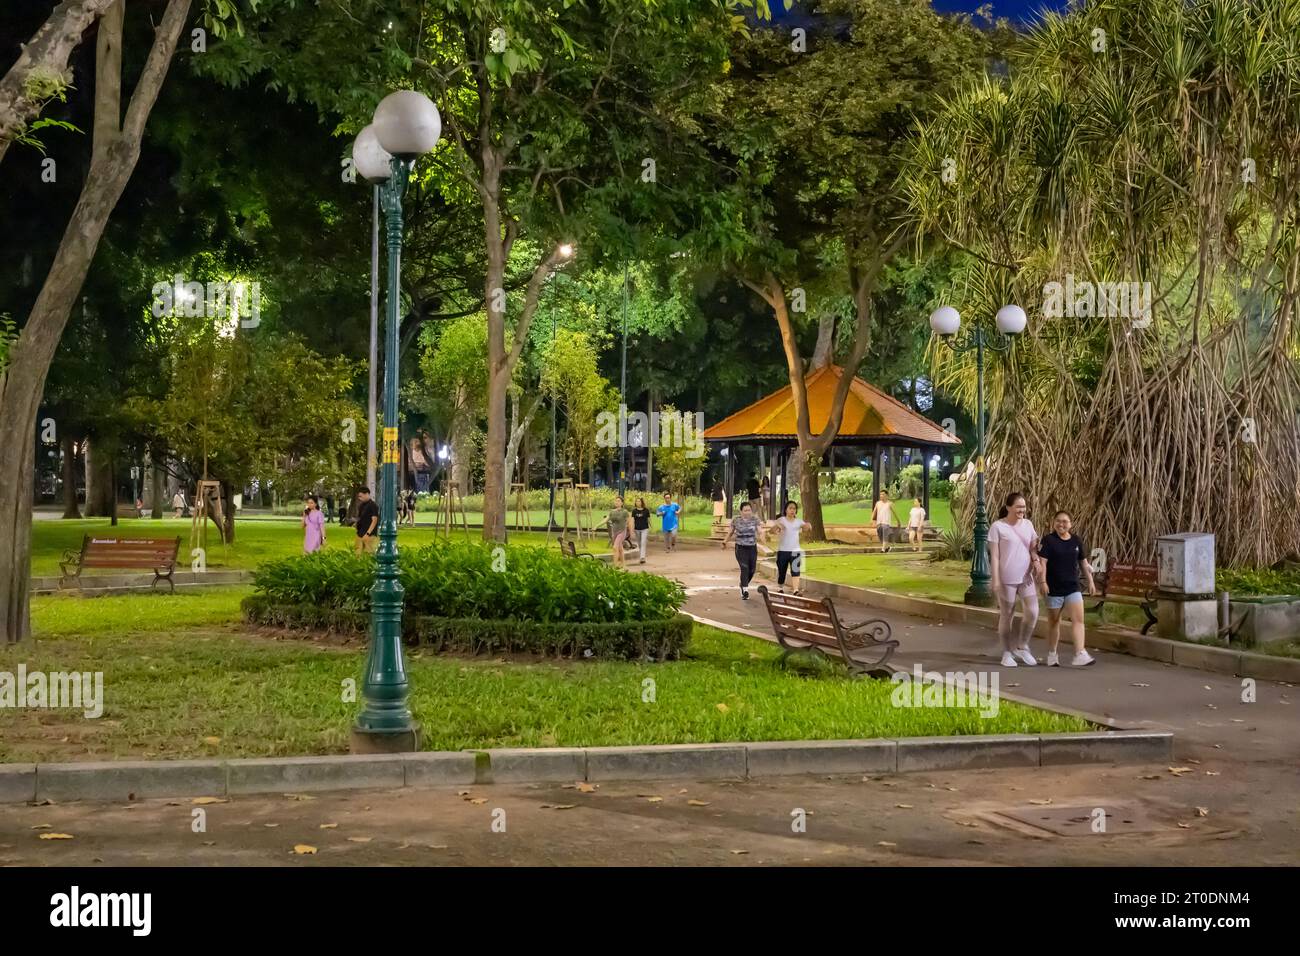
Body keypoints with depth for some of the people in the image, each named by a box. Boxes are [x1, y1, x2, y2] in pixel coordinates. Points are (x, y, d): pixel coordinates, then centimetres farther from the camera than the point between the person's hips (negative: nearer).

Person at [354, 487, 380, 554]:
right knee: (358, 553, 5)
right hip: (360, 534, 8)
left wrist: (368, 533, -20)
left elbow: (374, 520, -15)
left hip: (369, 535, -8)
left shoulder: (373, 505, -9)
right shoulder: (362, 505, 15)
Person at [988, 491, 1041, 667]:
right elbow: (994, 555, -9)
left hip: (1027, 577, 4)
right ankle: (1007, 653, 16)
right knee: (1006, 616, 5)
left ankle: (1022, 647, 16)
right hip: (1007, 578, -4)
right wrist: (996, 580, -13)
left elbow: (1033, 547, 15)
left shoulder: (1028, 524, 8)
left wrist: (1036, 559, -7)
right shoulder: (998, 527, -7)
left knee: (1032, 612, -4)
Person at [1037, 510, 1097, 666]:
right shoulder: (1048, 540, -7)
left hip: (1073, 587, 3)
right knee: (1054, 621, 9)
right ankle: (1052, 655, 23)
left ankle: (1080, 655, -17)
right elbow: (1042, 562, -13)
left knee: (1078, 619, -11)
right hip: (1054, 588, -3)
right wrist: (1042, 581, -21)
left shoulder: (1077, 541, 6)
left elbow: (1084, 563, 14)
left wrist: (1090, 582, 12)